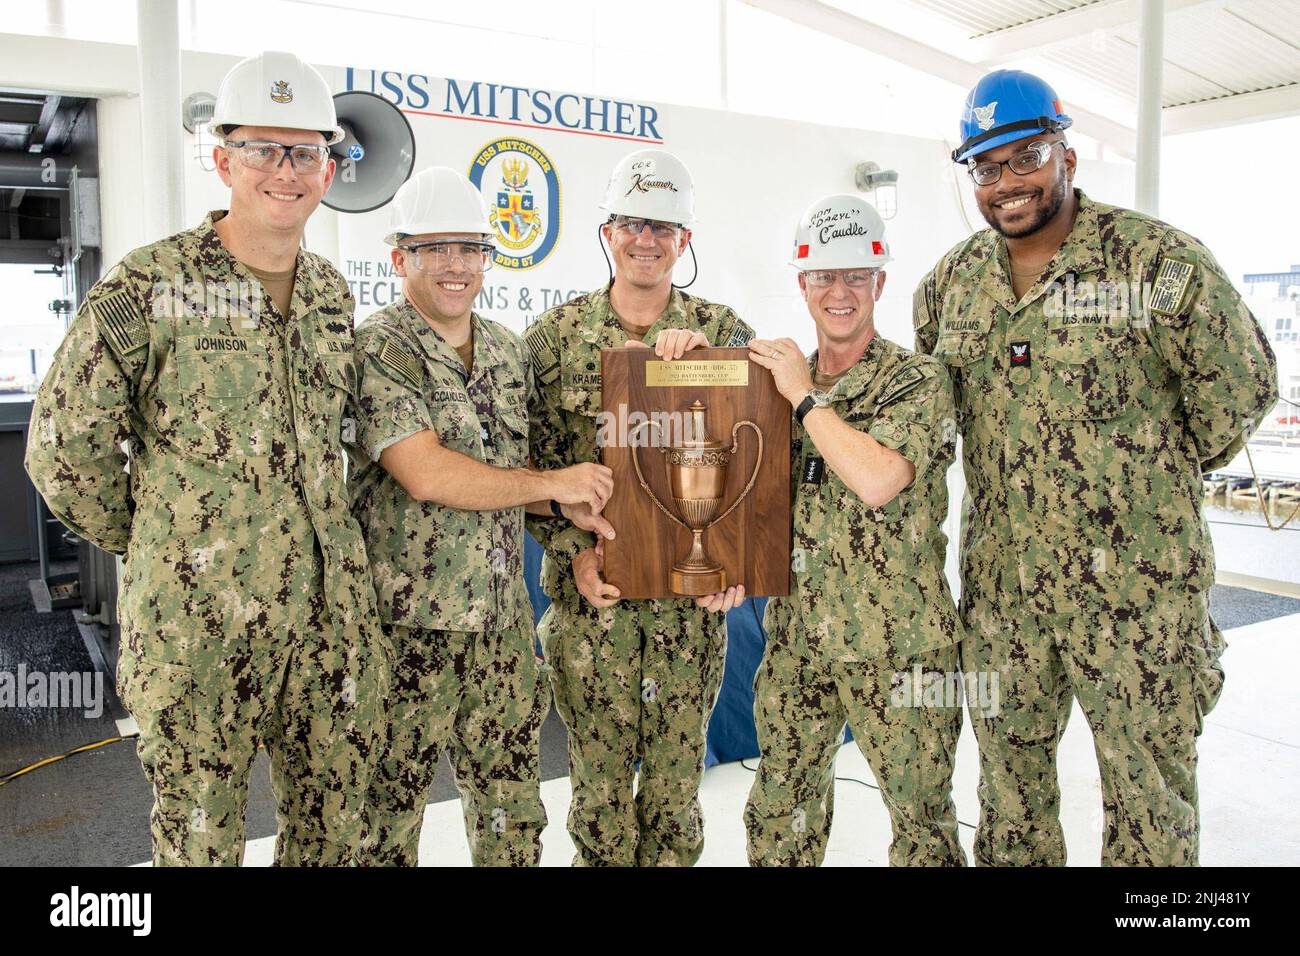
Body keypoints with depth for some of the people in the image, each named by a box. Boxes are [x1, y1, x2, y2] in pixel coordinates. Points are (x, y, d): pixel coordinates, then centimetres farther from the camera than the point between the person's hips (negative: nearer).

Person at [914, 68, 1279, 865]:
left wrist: (1158, 480, 4)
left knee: (1149, 771, 8)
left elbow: (1241, 386, -2)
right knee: (1008, 763, 17)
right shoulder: (951, 282, 6)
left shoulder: (1159, 260, -9)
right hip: (999, 578, 5)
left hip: (1135, 581, -4)